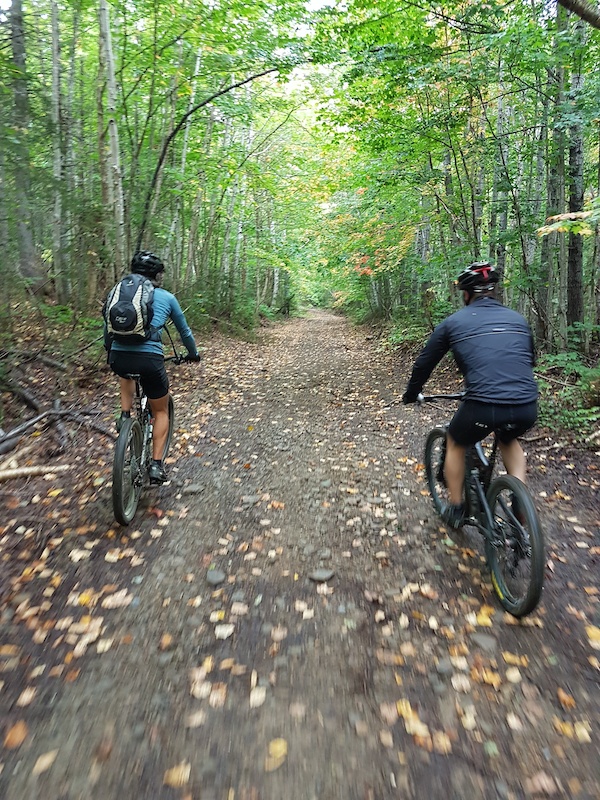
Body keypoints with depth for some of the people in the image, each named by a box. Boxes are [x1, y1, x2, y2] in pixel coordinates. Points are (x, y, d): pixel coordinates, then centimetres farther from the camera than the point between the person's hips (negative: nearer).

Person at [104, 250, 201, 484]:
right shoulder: (167, 297, 14)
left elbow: (108, 328, 28)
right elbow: (184, 331, 26)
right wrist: (193, 354, 43)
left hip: (119, 357, 3)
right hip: (149, 359, -3)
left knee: (127, 373, 42)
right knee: (161, 411, 20)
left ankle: (125, 416, 26)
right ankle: (156, 464, 12)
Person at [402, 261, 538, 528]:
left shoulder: (453, 322, 11)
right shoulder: (518, 319, 20)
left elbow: (424, 363, 19)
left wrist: (410, 395, 36)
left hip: (482, 406, -3)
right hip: (526, 407, 4)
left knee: (455, 443, 28)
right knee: (509, 439, 37)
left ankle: (455, 510, 34)